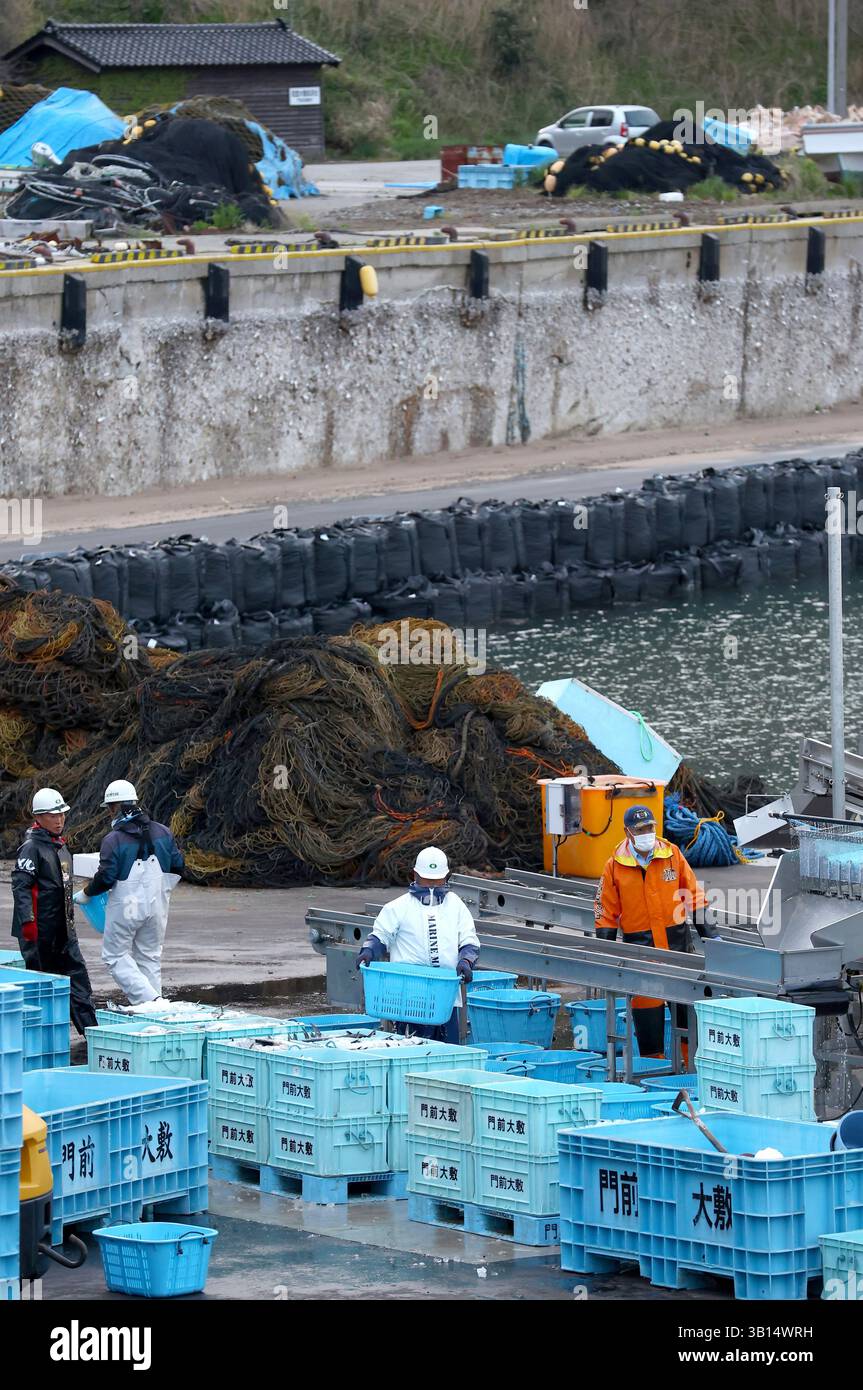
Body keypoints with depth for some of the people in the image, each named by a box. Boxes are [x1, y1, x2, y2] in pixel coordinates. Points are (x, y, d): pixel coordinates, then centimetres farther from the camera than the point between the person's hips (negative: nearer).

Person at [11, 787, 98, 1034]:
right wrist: (27, 921, -25)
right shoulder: (31, 848, -11)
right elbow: (20, 886, -18)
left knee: (76, 975, 2)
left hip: (62, 928, 8)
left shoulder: (60, 847, 16)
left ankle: (90, 1030, 0)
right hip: (39, 930, -8)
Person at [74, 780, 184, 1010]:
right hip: (156, 905, 5)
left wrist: (85, 893, 1)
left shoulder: (113, 840, -15)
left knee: (115, 956, 6)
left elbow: (105, 878, -17)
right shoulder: (162, 832, 2)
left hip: (126, 907, -5)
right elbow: (178, 865, 8)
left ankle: (148, 998, -11)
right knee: (150, 957, 16)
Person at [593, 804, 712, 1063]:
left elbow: (692, 893, 10)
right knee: (647, 1003, -1)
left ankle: (693, 1060, 15)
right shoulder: (615, 866, -1)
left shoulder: (672, 854, 3)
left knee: (685, 1001, 6)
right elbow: (606, 910, 3)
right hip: (639, 943, -1)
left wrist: (705, 929, 8)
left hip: (676, 937, 1)